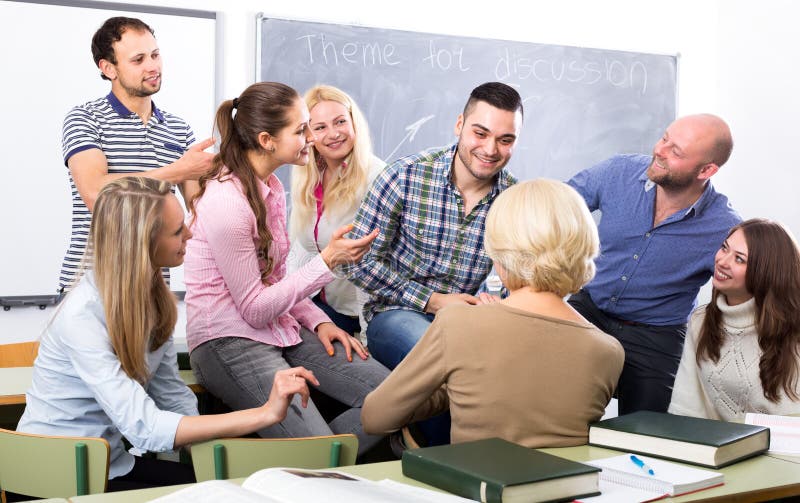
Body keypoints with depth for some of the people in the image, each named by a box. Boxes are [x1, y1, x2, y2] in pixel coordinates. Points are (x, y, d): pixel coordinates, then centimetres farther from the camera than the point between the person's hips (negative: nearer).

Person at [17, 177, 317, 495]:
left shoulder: (153, 295, -3)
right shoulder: (83, 316, -26)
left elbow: (171, 394, 3)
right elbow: (144, 427, -33)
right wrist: (266, 414, -36)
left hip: (110, 462, 7)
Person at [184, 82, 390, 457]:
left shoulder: (270, 186, 10)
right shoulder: (225, 202, -19)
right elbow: (254, 308, -17)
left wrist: (317, 321, 2)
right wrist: (327, 261, -18)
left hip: (280, 328, 9)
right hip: (229, 342, -9)